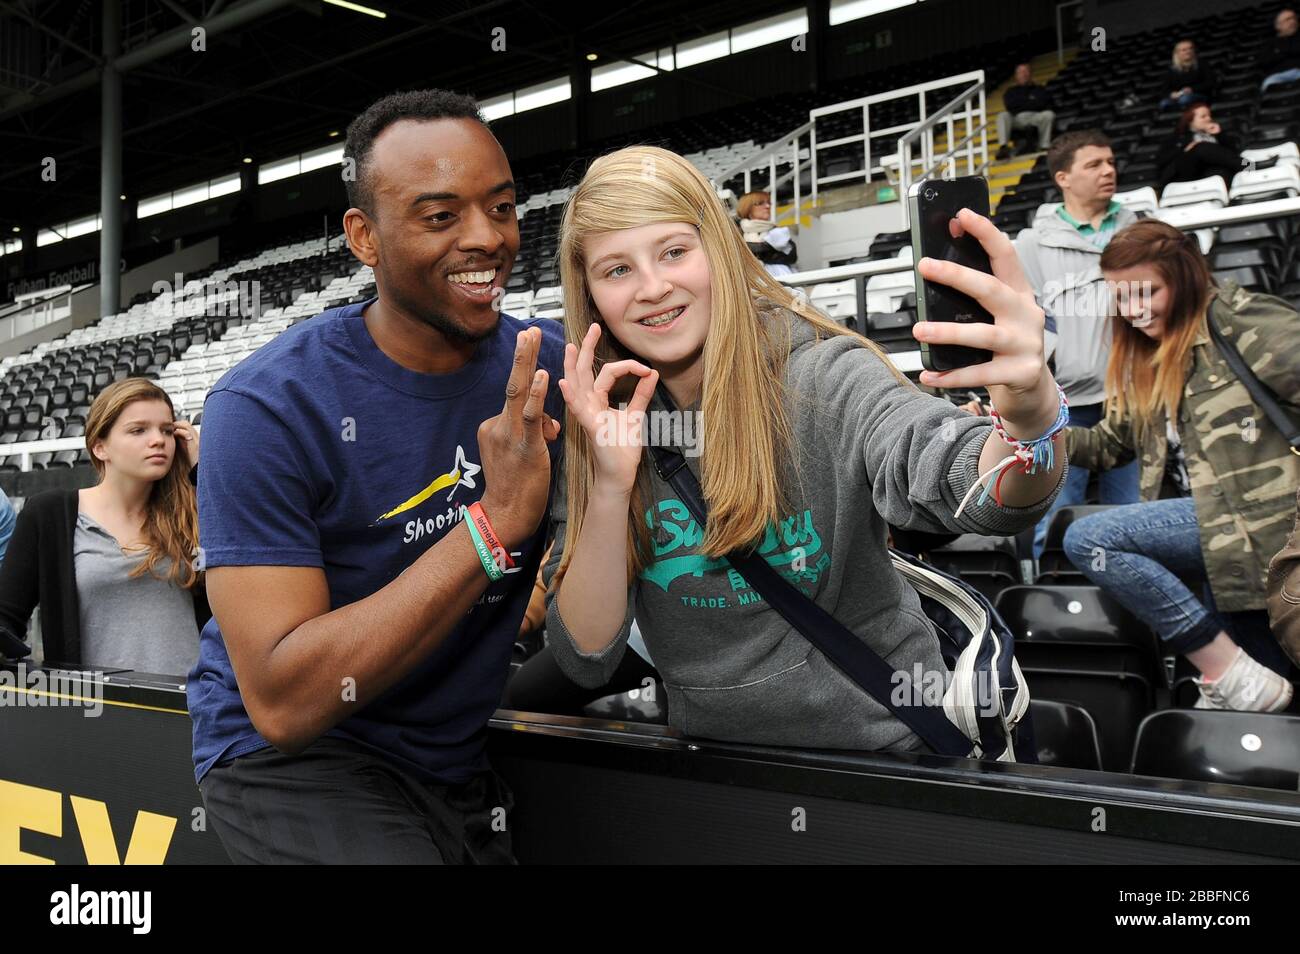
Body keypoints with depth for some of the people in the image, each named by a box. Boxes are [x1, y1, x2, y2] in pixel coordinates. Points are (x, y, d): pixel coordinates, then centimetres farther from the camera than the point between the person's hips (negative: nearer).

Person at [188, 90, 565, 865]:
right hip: (290, 756, -5)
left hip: (459, 753, 5)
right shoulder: (268, 408, -19)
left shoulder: (545, 367, -5)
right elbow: (282, 704, -25)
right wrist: (494, 525, -32)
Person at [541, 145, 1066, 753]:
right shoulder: (600, 427, -2)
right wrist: (611, 485, -19)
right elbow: (586, 659, -6)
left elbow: (980, 495, -28)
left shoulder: (823, 380, -11)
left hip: (880, 746, 0)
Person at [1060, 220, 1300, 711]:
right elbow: (1110, 444, 20)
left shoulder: (1237, 319, -6)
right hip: (1217, 525, 8)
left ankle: (1230, 672, -15)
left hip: (1261, 513, -8)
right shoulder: (1142, 359, 18)